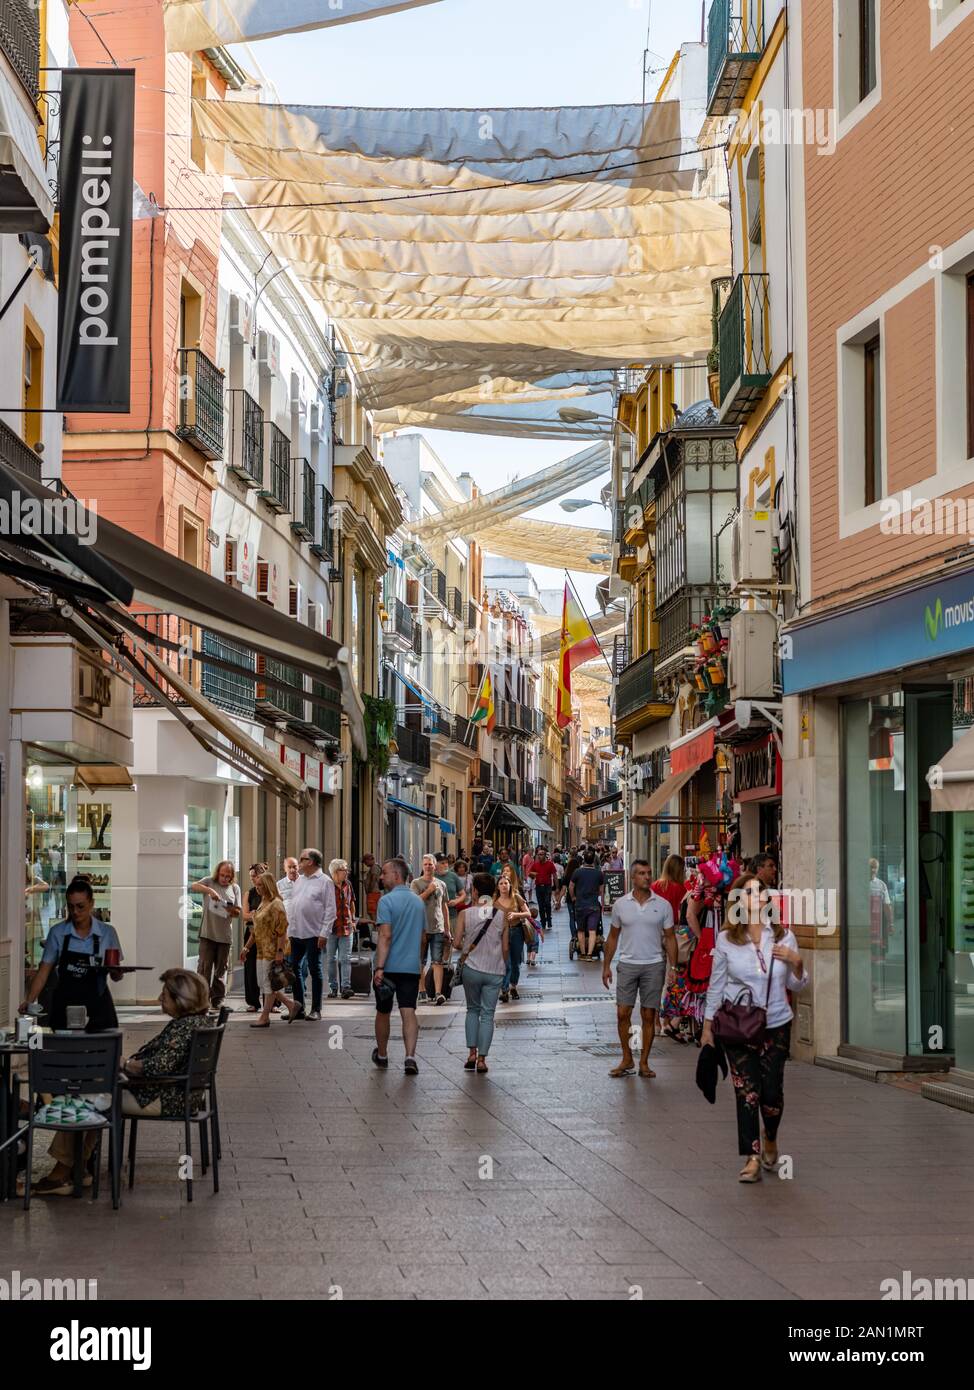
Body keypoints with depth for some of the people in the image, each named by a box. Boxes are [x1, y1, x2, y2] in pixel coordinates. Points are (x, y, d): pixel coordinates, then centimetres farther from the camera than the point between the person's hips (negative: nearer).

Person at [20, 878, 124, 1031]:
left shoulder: (107, 933, -1)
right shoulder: (57, 932, -1)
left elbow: (116, 976, 6)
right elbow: (43, 972, 1)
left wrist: (116, 971, -17)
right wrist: (29, 1001, -12)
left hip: (97, 1008, 0)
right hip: (64, 1006, 0)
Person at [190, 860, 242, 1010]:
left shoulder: (235, 888, 11)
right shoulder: (209, 882, 4)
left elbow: (237, 912, 10)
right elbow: (193, 887, -14)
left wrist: (231, 911, -13)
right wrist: (209, 890, -28)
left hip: (225, 934, 3)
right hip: (208, 933, -3)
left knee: (221, 969, 6)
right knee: (204, 966, -6)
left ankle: (217, 999, 12)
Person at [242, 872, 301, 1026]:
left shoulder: (276, 904, -14)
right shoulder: (262, 903, 16)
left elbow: (282, 930, -19)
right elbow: (256, 929, 23)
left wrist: (280, 951, -24)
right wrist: (247, 947, 21)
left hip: (272, 950, -10)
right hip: (261, 950, 10)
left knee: (269, 984, -3)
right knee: (264, 984, 9)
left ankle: (265, 1017, 4)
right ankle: (291, 1005, 17)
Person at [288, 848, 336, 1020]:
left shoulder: (325, 882, -5)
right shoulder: (299, 880, 15)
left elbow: (330, 910, -9)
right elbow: (292, 906, 17)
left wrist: (324, 933, -15)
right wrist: (288, 929, 11)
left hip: (313, 934, -7)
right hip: (296, 933, 7)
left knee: (315, 970, 0)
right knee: (294, 968, 7)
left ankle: (316, 1009, 5)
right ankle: (298, 1007, 16)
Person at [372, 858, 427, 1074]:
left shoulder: (387, 901, -11)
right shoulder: (419, 901, 10)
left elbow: (385, 936, -19)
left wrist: (379, 968, -22)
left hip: (389, 967, -4)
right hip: (412, 967, 4)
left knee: (383, 1012, 14)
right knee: (409, 1012, -2)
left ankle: (382, 1055, 29)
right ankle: (410, 1056, -18)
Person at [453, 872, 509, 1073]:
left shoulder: (465, 914, -7)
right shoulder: (502, 915, -3)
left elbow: (456, 943, -9)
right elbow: (505, 947, 0)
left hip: (472, 968, 0)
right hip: (495, 970, 0)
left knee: (472, 1010, 17)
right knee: (488, 1014, 4)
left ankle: (472, 1053, 9)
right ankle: (482, 1059, 1)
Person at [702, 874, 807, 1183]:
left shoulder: (784, 937, 2)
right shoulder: (726, 940, -2)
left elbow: (796, 987, 10)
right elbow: (716, 985, 6)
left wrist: (796, 963, -10)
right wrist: (707, 1026, 6)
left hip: (776, 1025, 1)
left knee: (772, 1092, 3)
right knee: (747, 1091, -7)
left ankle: (770, 1139, 34)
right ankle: (752, 1158, 1)